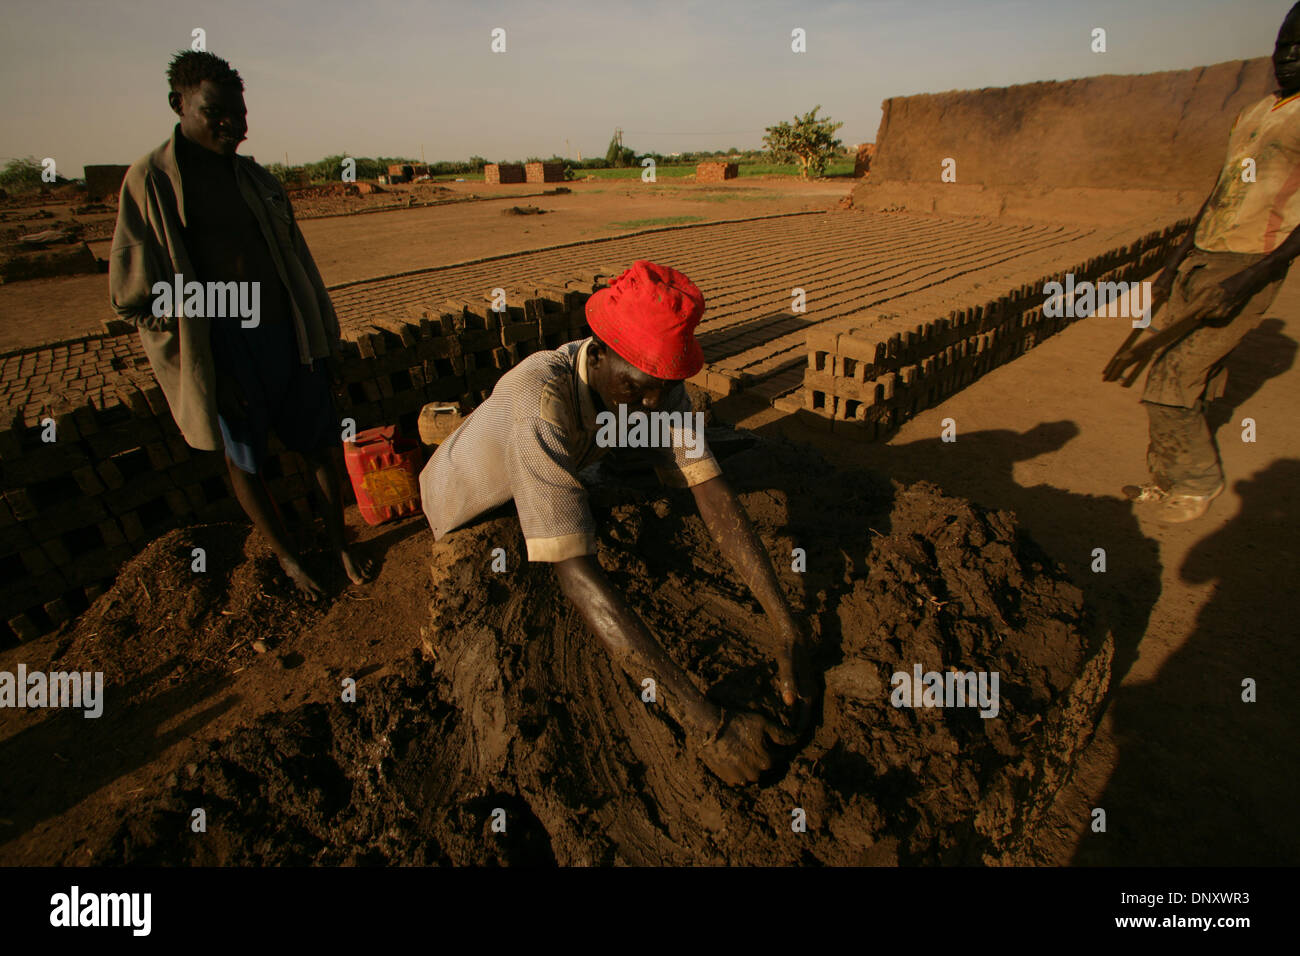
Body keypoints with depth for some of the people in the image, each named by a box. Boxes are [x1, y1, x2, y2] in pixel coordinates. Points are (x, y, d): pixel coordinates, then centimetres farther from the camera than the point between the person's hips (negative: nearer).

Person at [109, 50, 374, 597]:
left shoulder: (257, 179, 11)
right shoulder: (150, 181, -4)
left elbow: (298, 264, 15)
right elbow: (134, 296, -5)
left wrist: (322, 338, 13)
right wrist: (201, 367, -11)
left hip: (290, 336, 4)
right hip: (224, 351, -4)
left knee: (320, 446, 8)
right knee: (244, 462, 9)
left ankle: (340, 544, 25)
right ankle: (287, 558, 27)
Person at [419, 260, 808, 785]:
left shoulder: (651, 378, -28)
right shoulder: (540, 398, -49)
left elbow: (711, 491, -31)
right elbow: (576, 574, -55)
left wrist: (785, 626, -40)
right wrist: (705, 722, -56)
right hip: (467, 504, -5)